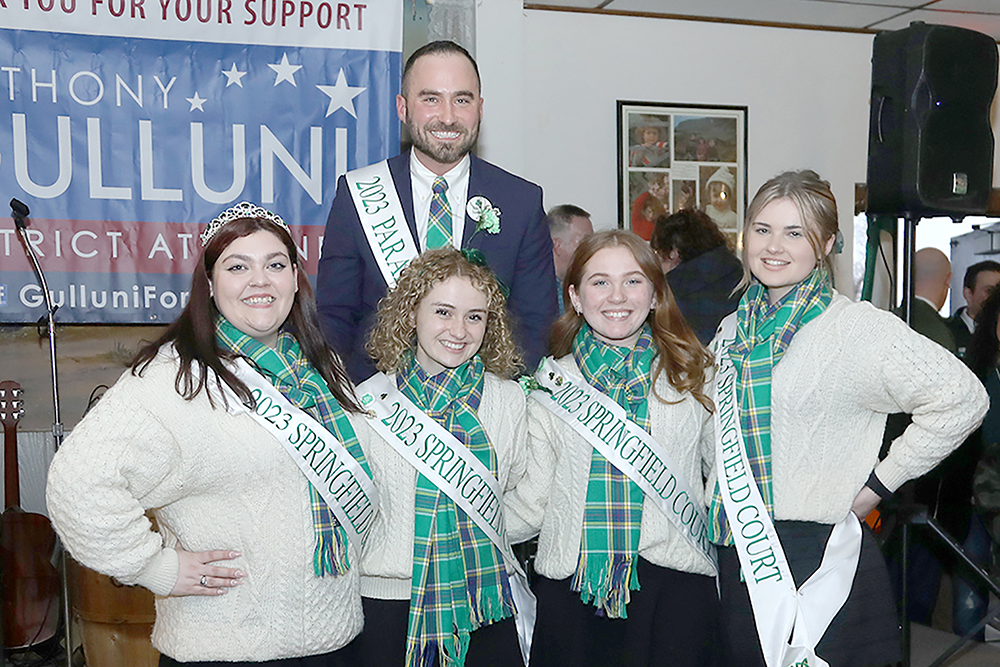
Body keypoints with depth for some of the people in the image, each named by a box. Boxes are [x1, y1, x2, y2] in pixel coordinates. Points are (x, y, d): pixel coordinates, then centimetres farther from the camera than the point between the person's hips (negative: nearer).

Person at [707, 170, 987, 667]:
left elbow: (962, 398, -14)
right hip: (738, 557, 6)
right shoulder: (733, 331, 10)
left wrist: (880, 482, -11)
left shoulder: (858, 327, -9)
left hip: (818, 559, -6)